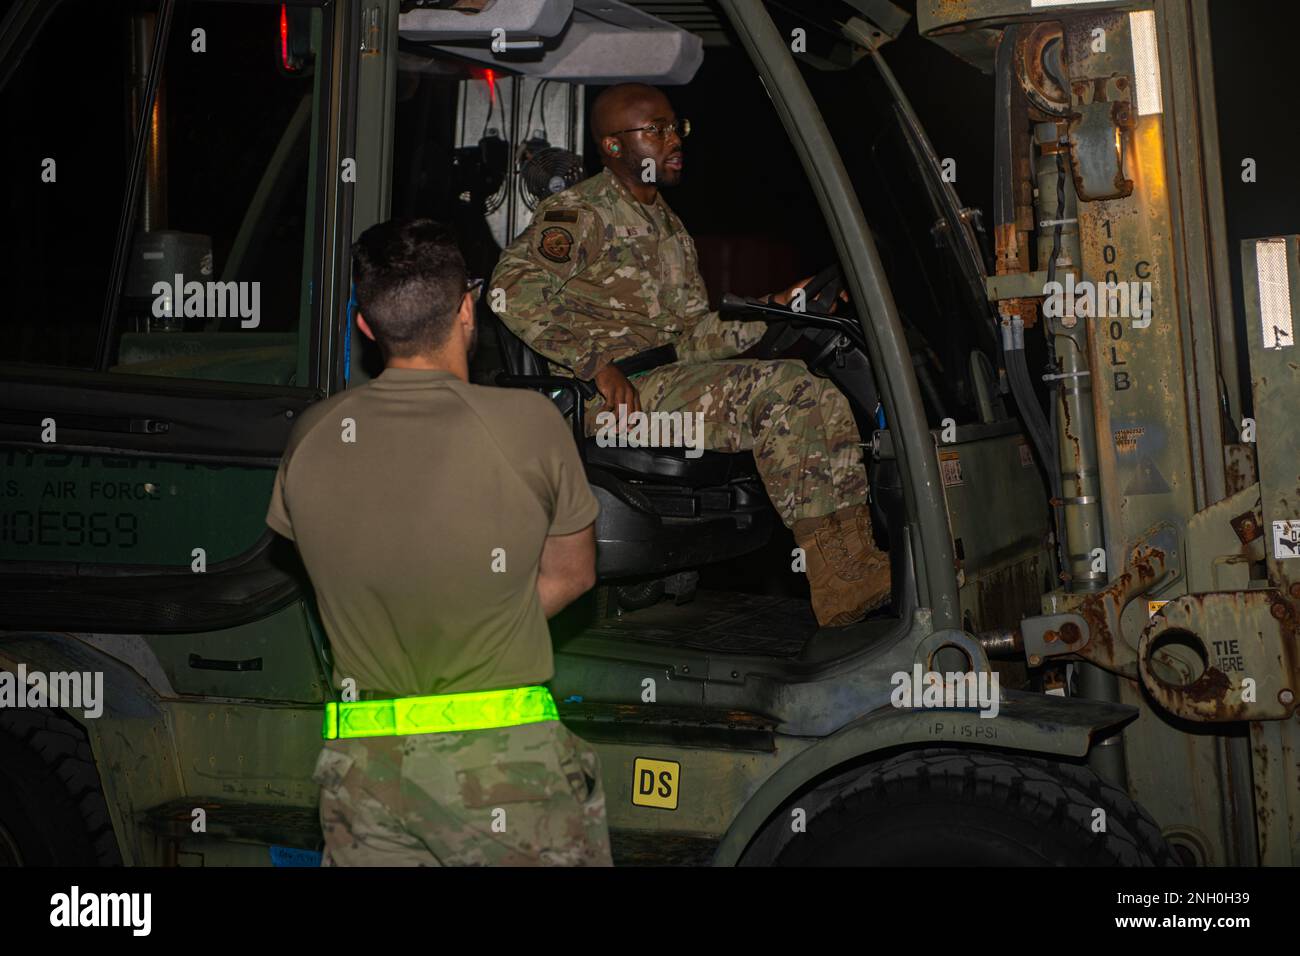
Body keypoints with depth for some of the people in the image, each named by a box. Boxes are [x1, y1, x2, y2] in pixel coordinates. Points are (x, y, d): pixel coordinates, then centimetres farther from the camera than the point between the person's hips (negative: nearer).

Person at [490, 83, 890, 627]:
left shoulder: (671, 230, 26)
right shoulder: (582, 213, -2)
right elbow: (514, 287, -19)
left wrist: (770, 312, 5)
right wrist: (599, 362, -26)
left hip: (672, 375, 8)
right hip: (613, 395, -8)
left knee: (820, 400, -11)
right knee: (775, 393, -25)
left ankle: (853, 574, -19)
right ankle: (840, 586, -22)